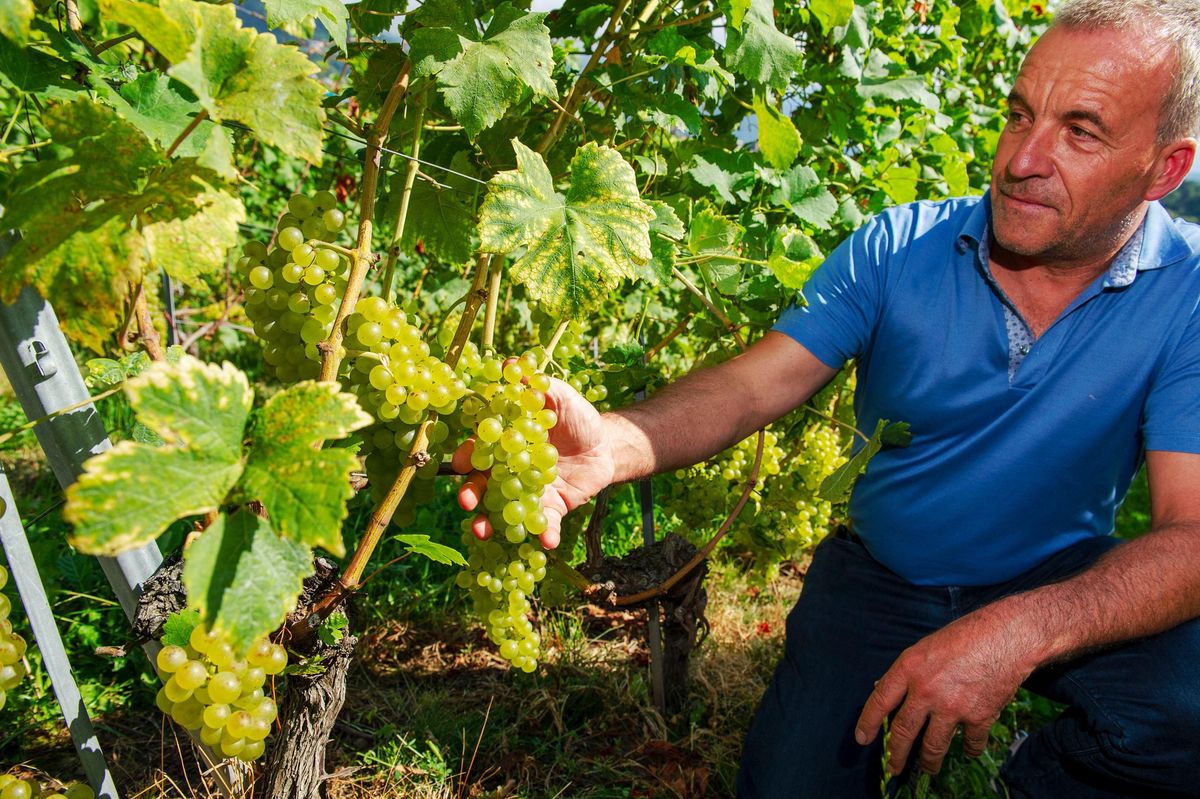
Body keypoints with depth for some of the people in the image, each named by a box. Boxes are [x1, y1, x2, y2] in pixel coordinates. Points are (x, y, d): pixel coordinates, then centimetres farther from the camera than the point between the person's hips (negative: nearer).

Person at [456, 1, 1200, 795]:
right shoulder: (899, 248, -14)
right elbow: (750, 387, -21)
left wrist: (1019, 631, -43)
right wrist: (612, 443, -43)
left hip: (1061, 584, 0)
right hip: (881, 575, 1)